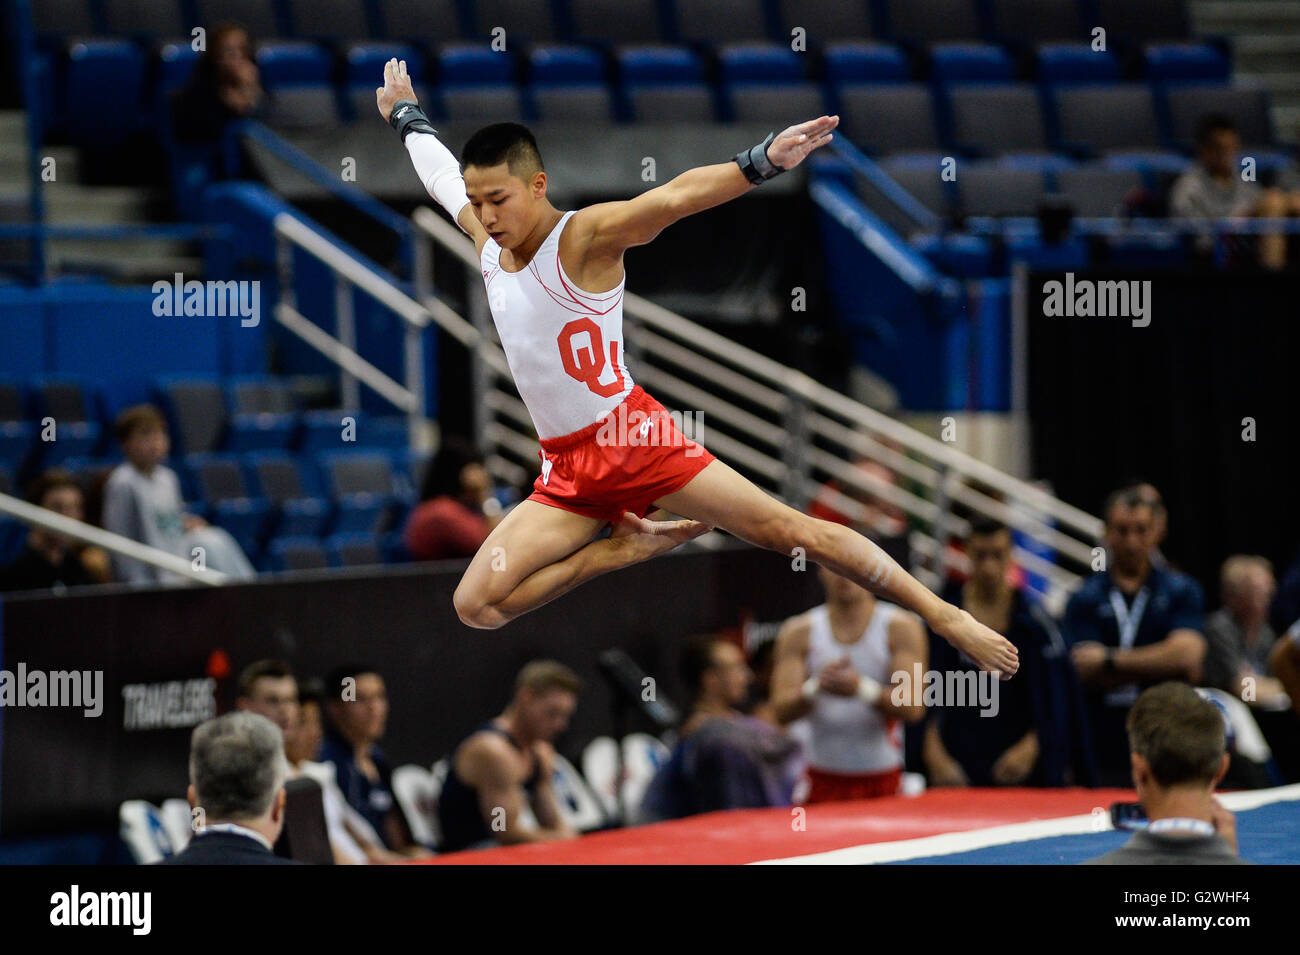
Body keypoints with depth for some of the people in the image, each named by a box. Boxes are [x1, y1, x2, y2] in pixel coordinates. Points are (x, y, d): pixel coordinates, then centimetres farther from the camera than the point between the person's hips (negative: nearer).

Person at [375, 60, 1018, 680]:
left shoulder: (583, 238, -15)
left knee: (789, 530, -9)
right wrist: (404, 114, 43)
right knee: (475, 606, -10)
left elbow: (671, 198, -33)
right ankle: (630, 544, 6)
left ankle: (947, 618, 1)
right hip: (566, 473, 6)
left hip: (633, 439, -6)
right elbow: (440, 174, 26)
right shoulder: (486, 239, 4)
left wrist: (764, 161, -48)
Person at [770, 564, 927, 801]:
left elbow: (913, 708, -12)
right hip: (823, 779, 1)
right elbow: (782, 710, -5)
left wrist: (862, 688, -29)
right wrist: (816, 687, -26)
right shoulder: (798, 632, 6)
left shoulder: (901, 627, 1)